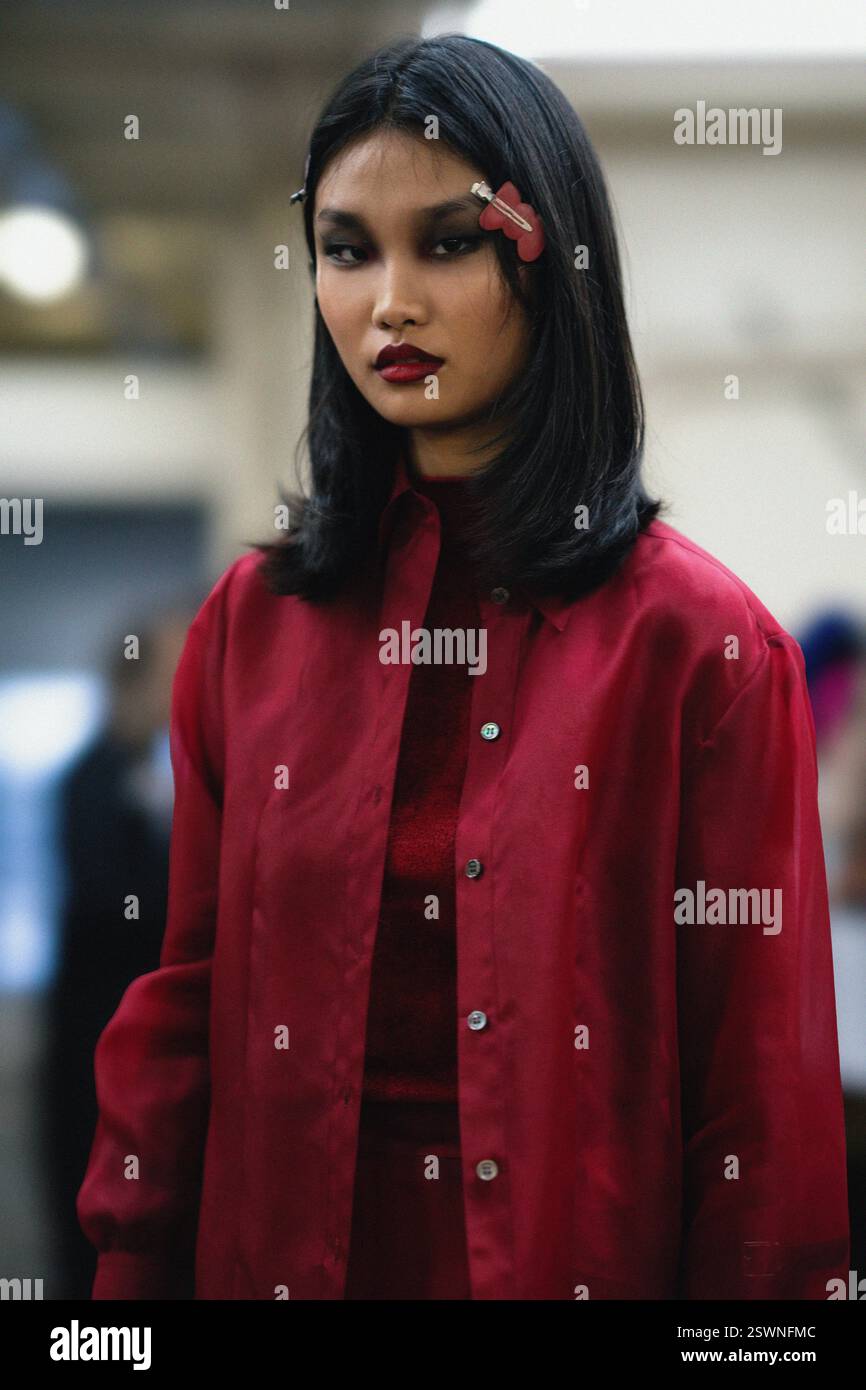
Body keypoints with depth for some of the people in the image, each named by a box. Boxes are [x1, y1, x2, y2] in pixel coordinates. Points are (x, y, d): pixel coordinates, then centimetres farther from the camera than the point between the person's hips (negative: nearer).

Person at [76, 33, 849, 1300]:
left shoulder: (694, 637, -10)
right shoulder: (256, 620, 2)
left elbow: (763, 1088, -9)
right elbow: (184, 1001, 6)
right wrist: (131, 1269, 2)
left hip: (573, 1249, -3)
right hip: (277, 1252, 4)